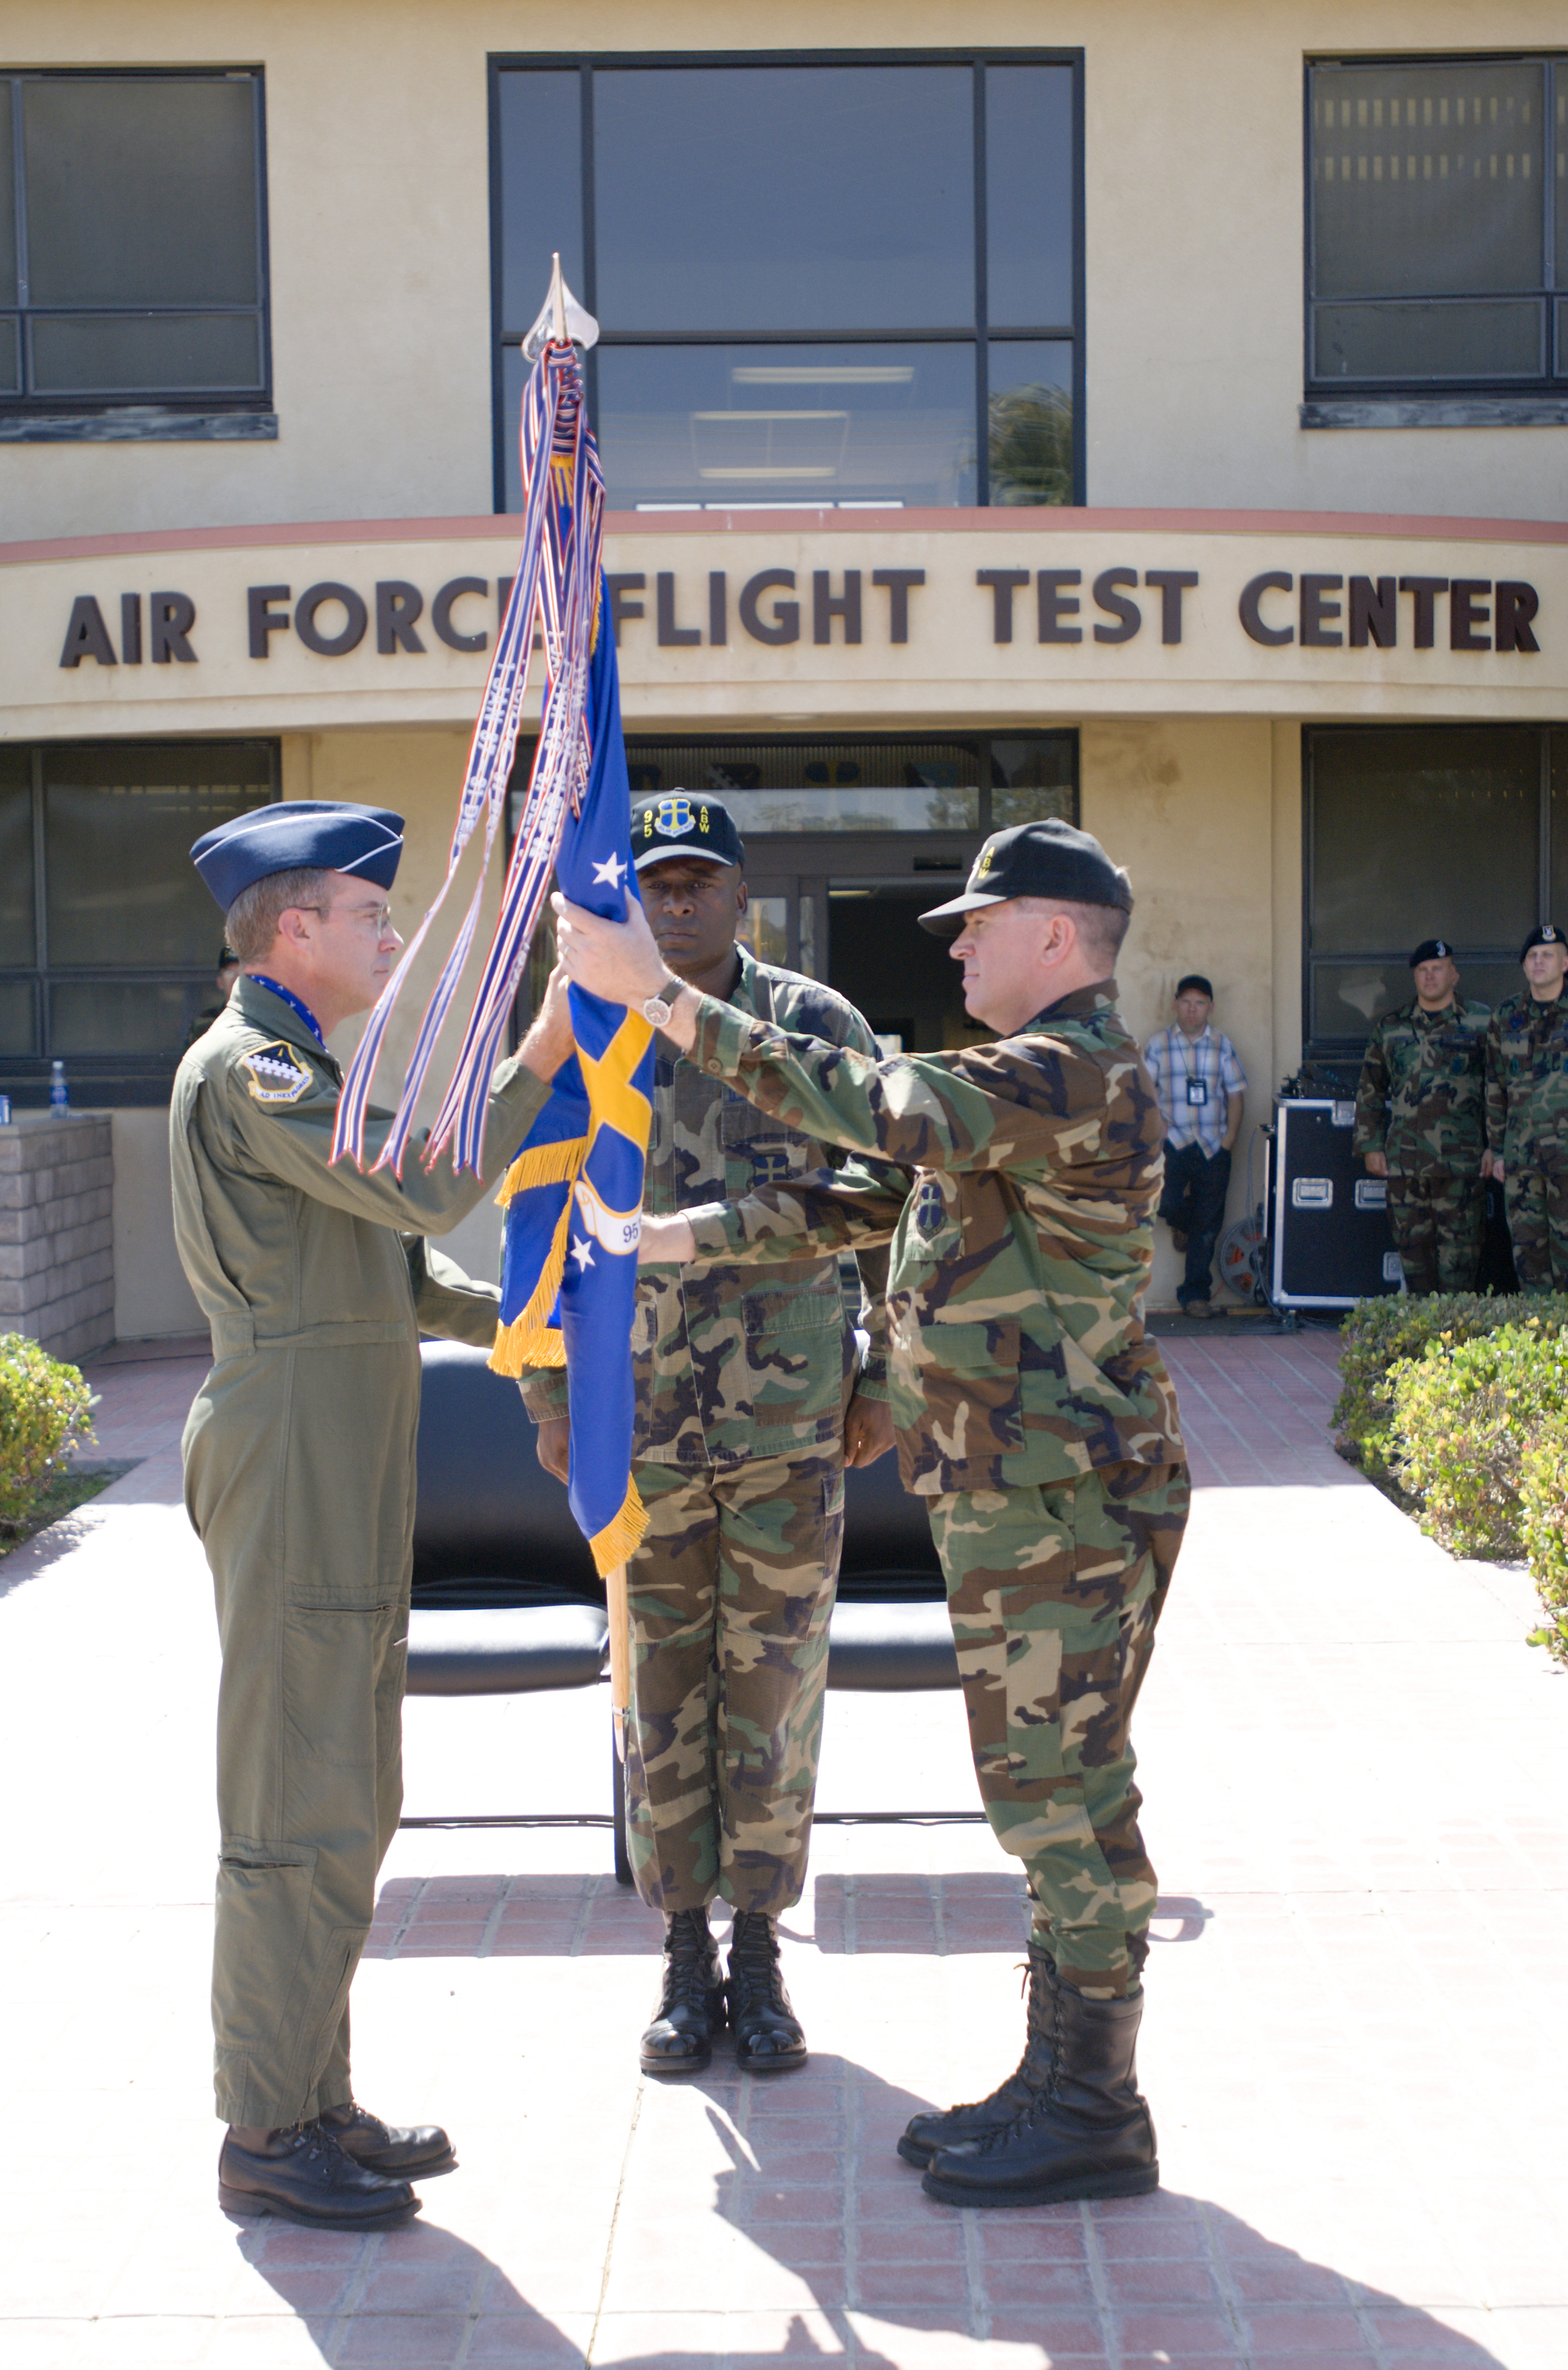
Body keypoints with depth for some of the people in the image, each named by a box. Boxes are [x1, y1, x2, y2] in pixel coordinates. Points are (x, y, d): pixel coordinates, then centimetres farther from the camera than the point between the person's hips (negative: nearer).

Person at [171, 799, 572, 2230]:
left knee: (344, 1807, 14)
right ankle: (267, 2139, 5)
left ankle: (312, 2102, 23)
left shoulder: (296, 1074, 21)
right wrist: (541, 1059, -17)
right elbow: (421, 1192, -24)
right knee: (300, 1812, -5)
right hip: (293, 1464, -10)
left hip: (342, 1479, 10)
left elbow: (392, 1267, 23)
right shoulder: (243, 1068, -12)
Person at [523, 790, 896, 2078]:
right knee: (662, 1695, 8)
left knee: (774, 1691, 6)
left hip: (791, 1425, -1)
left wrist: (883, 1379, 1)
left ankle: (759, 1956, 20)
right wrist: (550, 1399, 6)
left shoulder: (818, 1029, -1)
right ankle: (685, 1958, 22)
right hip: (643, 1427, 1)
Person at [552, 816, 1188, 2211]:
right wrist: (690, 1237, 13)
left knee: (1064, 1794, -3)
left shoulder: (1079, 1074, -17)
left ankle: (1093, 2116, 8)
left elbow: (871, 1108, -28)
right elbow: (873, 1193, 20)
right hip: (1015, 1502, 11)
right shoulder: (1032, 1082, 18)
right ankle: (1061, 2083, 26)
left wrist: (661, 993, -27)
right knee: (1046, 1792, 15)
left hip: (1067, 1503, -11)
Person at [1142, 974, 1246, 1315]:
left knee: (1207, 1226, 1)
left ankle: (1195, 1294, 11)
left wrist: (1230, 1136, -1)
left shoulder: (1222, 1047, 8)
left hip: (1214, 1147, 1)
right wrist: (1159, 1126, -10)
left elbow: (1236, 1093, 9)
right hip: (1174, 1142, -1)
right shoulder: (1158, 1045, 3)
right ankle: (1181, 1222, 17)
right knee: (1166, 1201, -21)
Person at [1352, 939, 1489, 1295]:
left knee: (1459, 1250, -4)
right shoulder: (1390, 1027, 14)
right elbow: (1370, 1089, 18)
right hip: (1403, 1160, 3)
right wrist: (1370, 1144, 10)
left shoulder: (1482, 1022, 6)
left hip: (1461, 1160, -3)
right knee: (1412, 1245, 5)